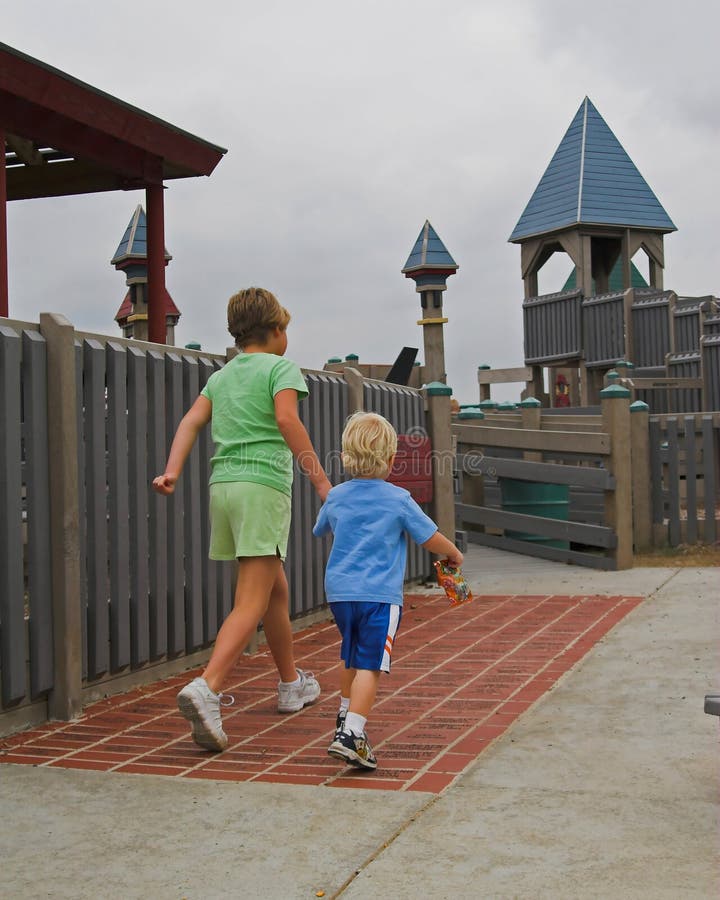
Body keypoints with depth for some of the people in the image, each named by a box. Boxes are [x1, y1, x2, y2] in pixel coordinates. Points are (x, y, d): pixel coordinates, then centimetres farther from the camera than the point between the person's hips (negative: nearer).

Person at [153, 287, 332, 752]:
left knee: (277, 590, 22)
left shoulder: (221, 376, 22)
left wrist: (172, 471, -4)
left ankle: (292, 684, 34)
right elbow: (287, 419, -15)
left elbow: (192, 421, 7)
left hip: (223, 485, 7)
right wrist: (320, 479, -15)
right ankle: (206, 689, -28)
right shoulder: (280, 367, 2)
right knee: (251, 604, -11)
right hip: (264, 486, -7)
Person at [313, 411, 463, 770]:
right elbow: (431, 538, 2)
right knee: (369, 666, -8)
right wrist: (453, 553, 22)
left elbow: (320, 530, 27)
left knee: (351, 658, 24)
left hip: (339, 590, 5)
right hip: (379, 594, -5)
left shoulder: (336, 497, 7)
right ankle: (351, 734, -20)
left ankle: (346, 718, 38)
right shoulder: (398, 499, -4)